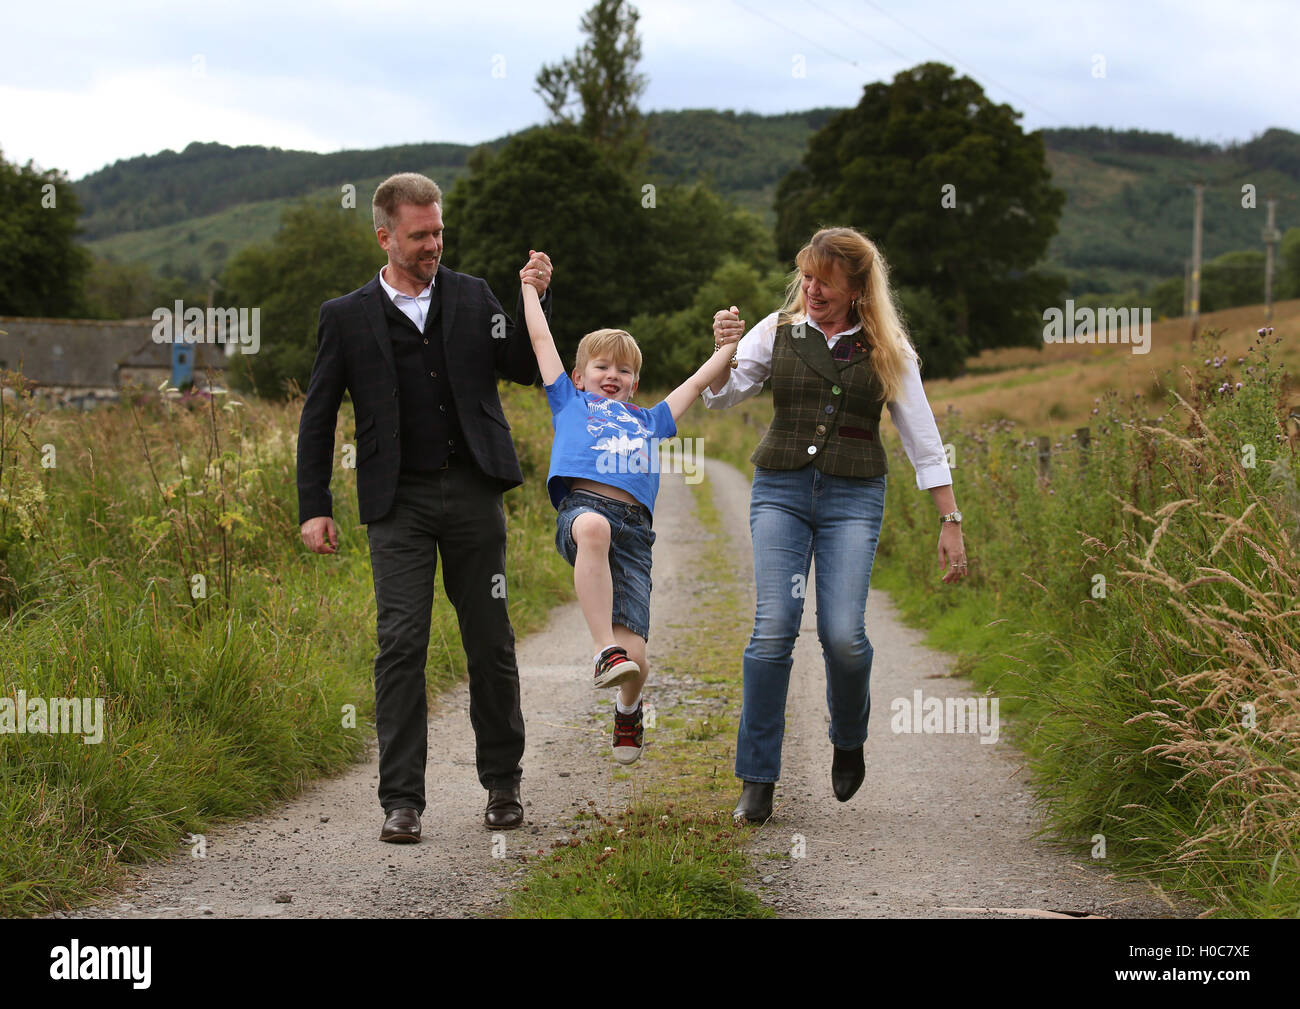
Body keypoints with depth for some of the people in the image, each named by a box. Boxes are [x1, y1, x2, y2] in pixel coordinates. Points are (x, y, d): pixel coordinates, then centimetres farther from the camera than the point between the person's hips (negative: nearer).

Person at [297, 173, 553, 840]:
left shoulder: (473, 297, 10)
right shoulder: (347, 317, 5)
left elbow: (526, 370, 4)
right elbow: (317, 418, 8)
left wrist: (536, 302, -8)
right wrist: (313, 508, 3)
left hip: (473, 492, 2)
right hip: (399, 502, -1)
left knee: (491, 643, 6)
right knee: (401, 646, -7)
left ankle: (503, 784, 20)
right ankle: (401, 802, -2)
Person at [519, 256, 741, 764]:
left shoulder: (648, 420, 35)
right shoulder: (570, 403, 29)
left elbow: (698, 381, 43)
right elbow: (541, 340, 30)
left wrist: (732, 345, 41)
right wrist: (530, 288, 36)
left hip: (634, 526, 2)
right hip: (581, 506, -2)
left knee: (633, 656, -11)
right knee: (593, 527, -43)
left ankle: (628, 709, 23)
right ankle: (603, 650, -43)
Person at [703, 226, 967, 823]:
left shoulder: (887, 349, 5)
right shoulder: (777, 332, 6)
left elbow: (923, 440, 7)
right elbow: (720, 399, 3)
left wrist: (950, 522, 4)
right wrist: (723, 352, -17)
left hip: (853, 498, -1)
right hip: (780, 490, 1)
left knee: (843, 634, -14)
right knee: (773, 630, -12)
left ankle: (849, 740, 18)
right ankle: (757, 781, -2)